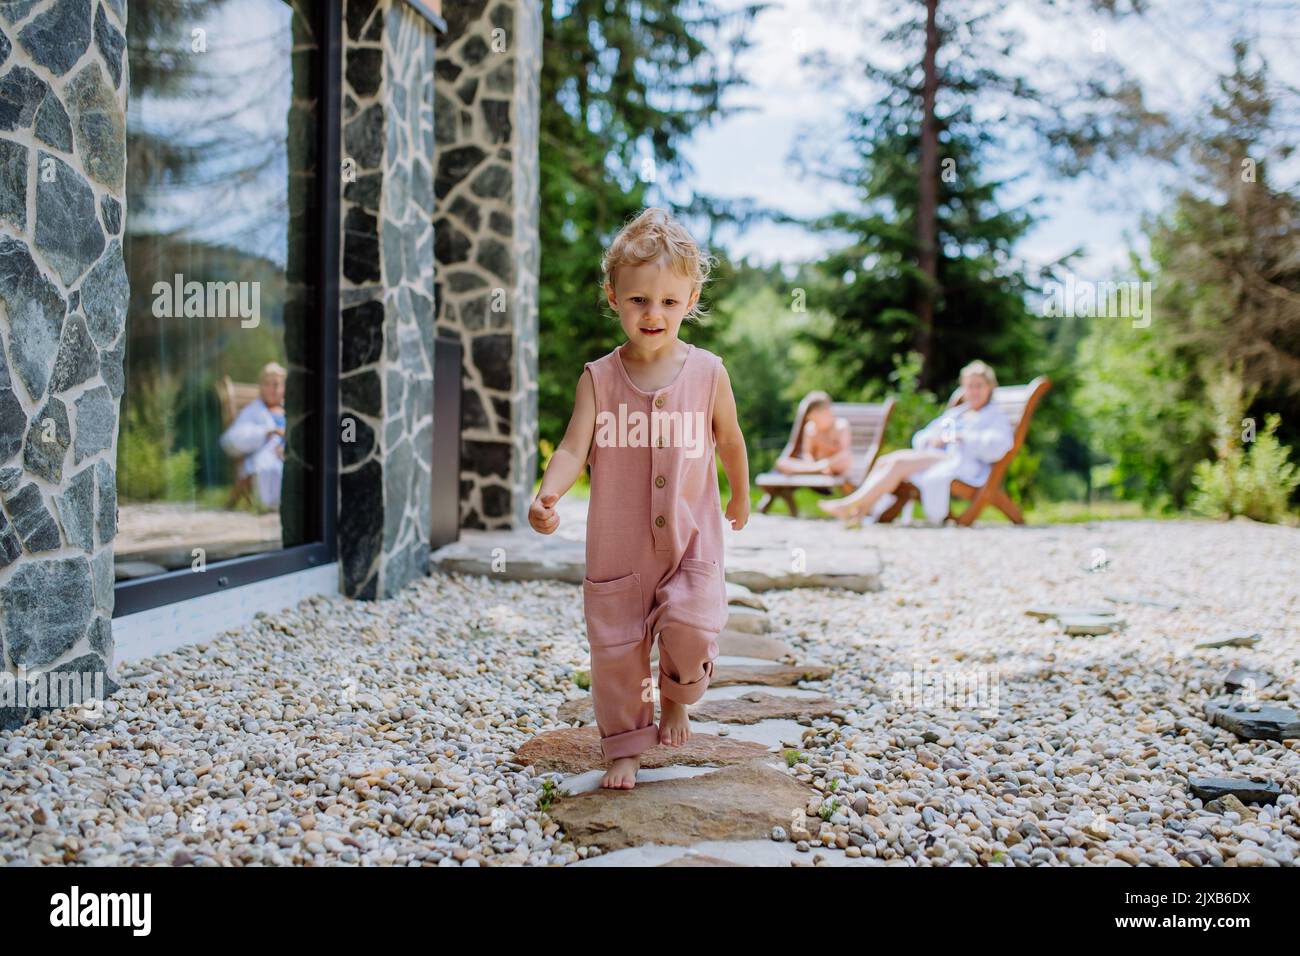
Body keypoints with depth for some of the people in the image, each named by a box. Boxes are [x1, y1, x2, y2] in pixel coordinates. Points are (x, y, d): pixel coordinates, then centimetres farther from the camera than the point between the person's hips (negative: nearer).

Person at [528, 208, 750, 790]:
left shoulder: (708, 373, -4)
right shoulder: (598, 378, -5)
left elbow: (729, 440, 12)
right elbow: (574, 448, -13)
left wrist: (741, 497, 26)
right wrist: (547, 495, -32)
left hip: (691, 542, 0)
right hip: (617, 545, 1)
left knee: (692, 628, -17)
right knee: (615, 646, 6)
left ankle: (676, 697, 17)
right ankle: (624, 745, 27)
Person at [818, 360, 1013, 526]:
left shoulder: (995, 417, 12)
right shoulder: (954, 413, 32)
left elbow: (997, 446, -11)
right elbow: (919, 438, 26)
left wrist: (962, 438, -15)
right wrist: (932, 440, 3)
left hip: (963, 464, -7)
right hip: (935, 457, 7)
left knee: (899, 461, -27)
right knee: (884, 461, -19)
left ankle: (852, 504, -32)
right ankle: (861, 510, -34)